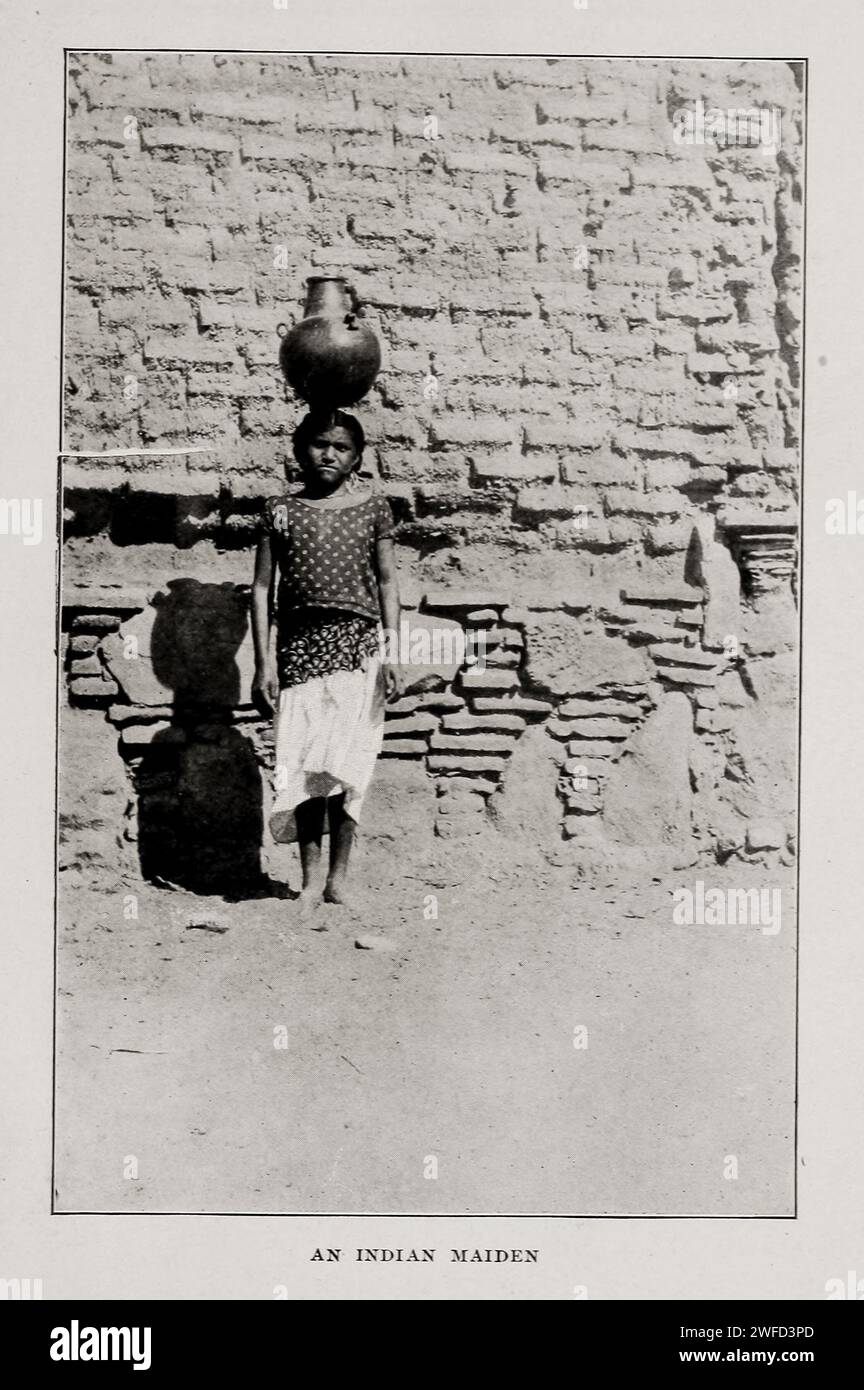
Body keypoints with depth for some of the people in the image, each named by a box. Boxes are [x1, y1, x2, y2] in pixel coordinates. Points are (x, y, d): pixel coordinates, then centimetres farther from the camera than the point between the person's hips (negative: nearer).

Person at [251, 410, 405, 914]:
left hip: (357, 643, -1)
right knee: (301, 763, -1)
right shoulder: (280, 509, 9)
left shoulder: (373, 506, 8)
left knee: (344, 760, -6)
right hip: (298, 643, 1)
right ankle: (311, 879, 6)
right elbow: (263, 585, 7)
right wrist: (263, 661, 0)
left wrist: (392, 651, -1)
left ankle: (339, 875, 4)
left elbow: (387, 581, 8)